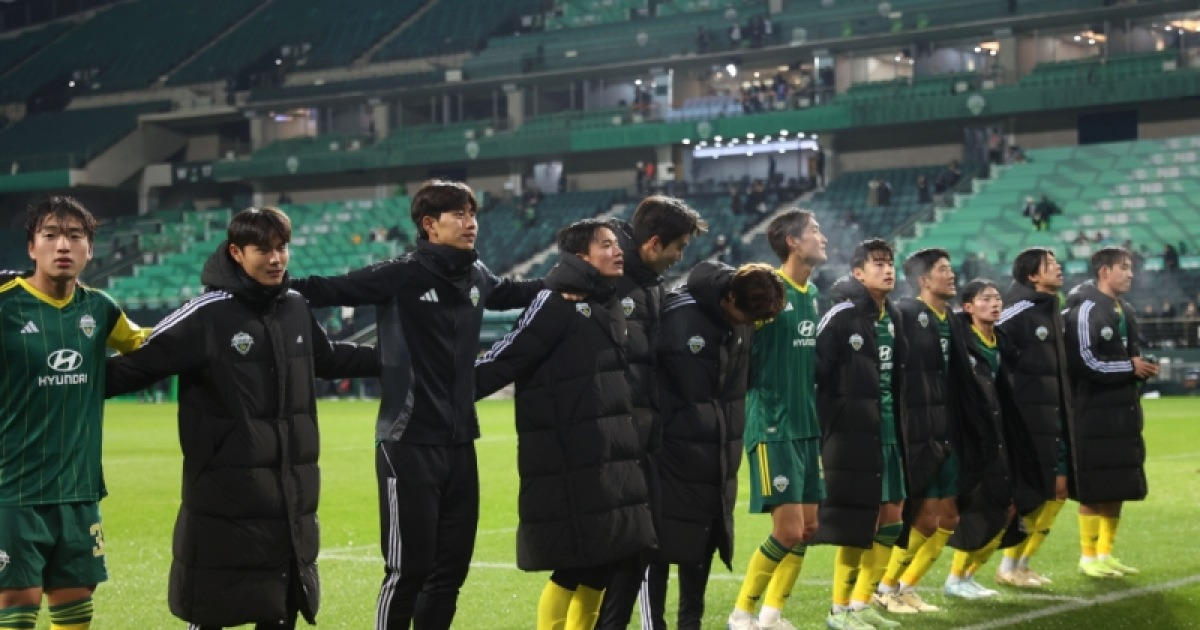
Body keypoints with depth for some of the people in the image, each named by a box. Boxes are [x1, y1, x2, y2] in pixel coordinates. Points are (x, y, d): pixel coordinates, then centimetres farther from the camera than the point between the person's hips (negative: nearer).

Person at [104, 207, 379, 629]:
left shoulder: (297, 308, 8)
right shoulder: (206, 315, -12)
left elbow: (328, 359, 27)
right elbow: (137, 366, -9)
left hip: (292, 492, 6)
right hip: (226, 495, -6)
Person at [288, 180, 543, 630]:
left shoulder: (476, 276, 10)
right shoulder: (401, 275, -10)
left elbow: (513, 293, 32)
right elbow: (331, 290, -17)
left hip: (459, 444, 7)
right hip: (410, 445, -7)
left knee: (451, 567, 12)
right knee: (408, 569, -3)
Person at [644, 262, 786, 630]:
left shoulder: (743, 321, 3)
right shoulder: (673, 314, -18)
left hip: (720, 454, 6)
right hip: (673, 451, -6)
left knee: (704, 545, 13)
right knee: (662, 544, -2)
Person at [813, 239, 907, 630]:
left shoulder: (893, 318, 13)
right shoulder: (841, 316, -11)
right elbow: (814, 369, -14)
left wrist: (899, 427, 16)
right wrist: (828, 425, -12)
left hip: (887, 432, 8)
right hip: (851, 433, -8)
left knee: (891, 517, 10)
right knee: (856, 522, -6)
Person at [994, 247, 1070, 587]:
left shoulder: (1052, 310, 13)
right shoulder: (1021, 310, -14)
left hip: (1055, 415, 9)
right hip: (1029, 416, -9)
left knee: (1057, 489, 10)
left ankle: (1024, 562, 20)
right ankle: (1009, 567, 8)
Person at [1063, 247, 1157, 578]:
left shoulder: (1124, 311, 16)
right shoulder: (1087, 310, -12)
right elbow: (1084, 362, -19)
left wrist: (1143, 366, 3)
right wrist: (1130, 368, -14)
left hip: (1124, 411, 9)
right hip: (1095, 412, -9)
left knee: (1119, 487, 11)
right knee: (1094, 489, -3)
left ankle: (1105, 553, 21)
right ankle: (1088, 557, 6)